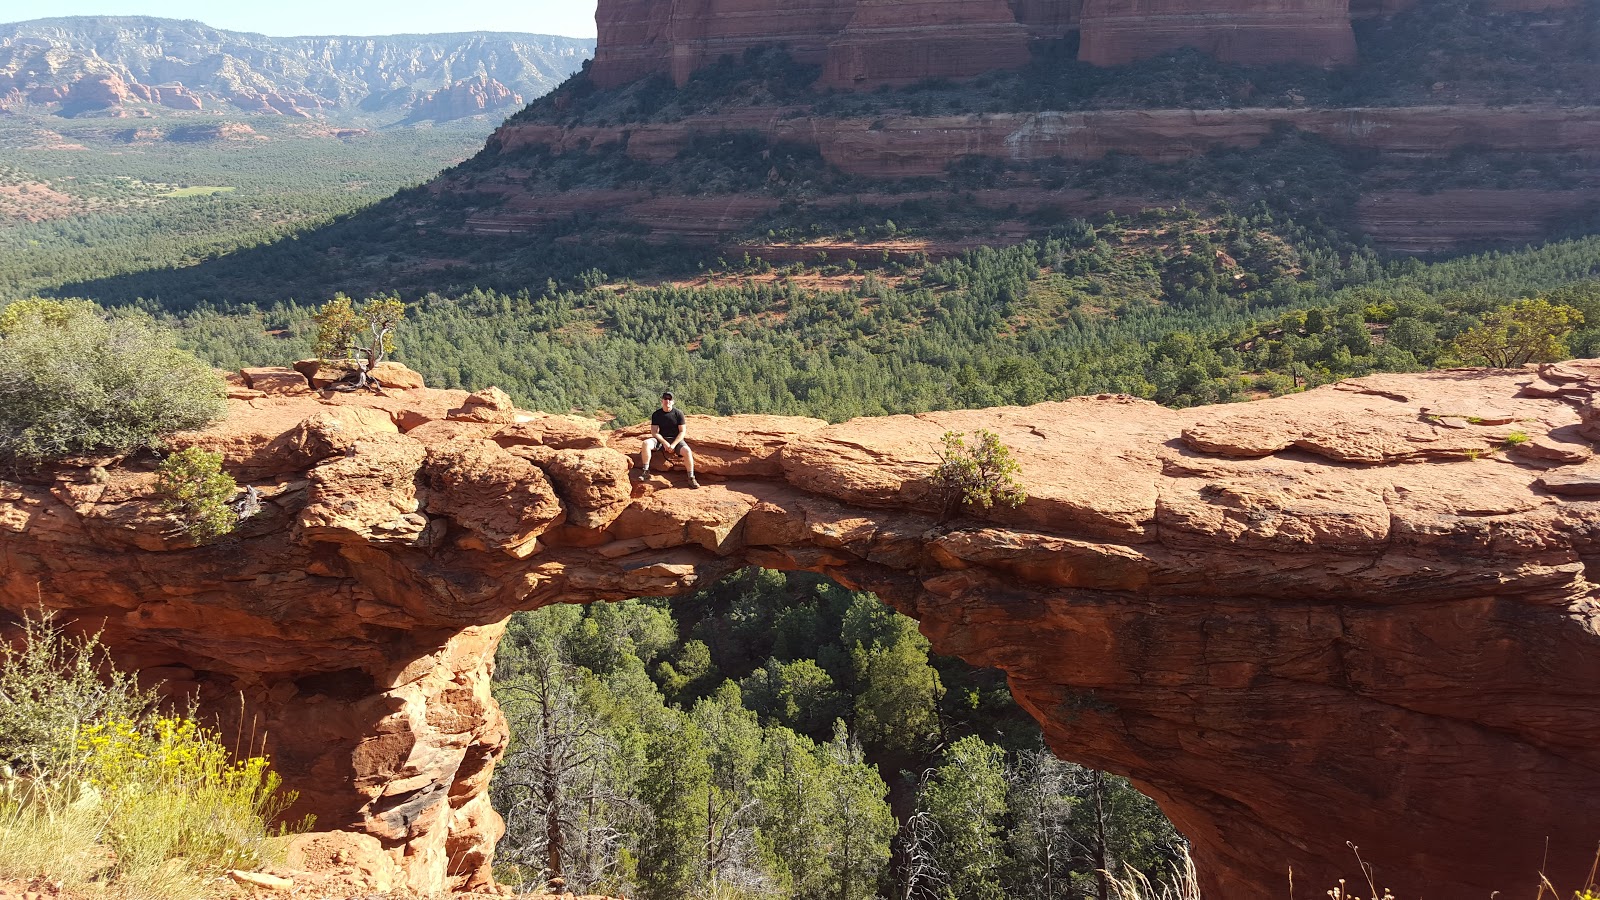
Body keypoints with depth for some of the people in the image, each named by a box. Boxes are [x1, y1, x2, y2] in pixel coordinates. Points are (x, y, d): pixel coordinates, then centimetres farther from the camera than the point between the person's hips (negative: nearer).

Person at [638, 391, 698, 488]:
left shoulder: (678, 413, -3)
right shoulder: (656, 414, 1)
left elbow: (682, 432, -6)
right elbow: (654, 432, -4)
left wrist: (673, 445, -18)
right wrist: (665, 443, -20)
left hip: (676, 439, -1)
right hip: (661, 439, 1)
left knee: (687, 451, -31)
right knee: (646, 443, -29)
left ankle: (691, 478, -20)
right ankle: (645, 471, -23)